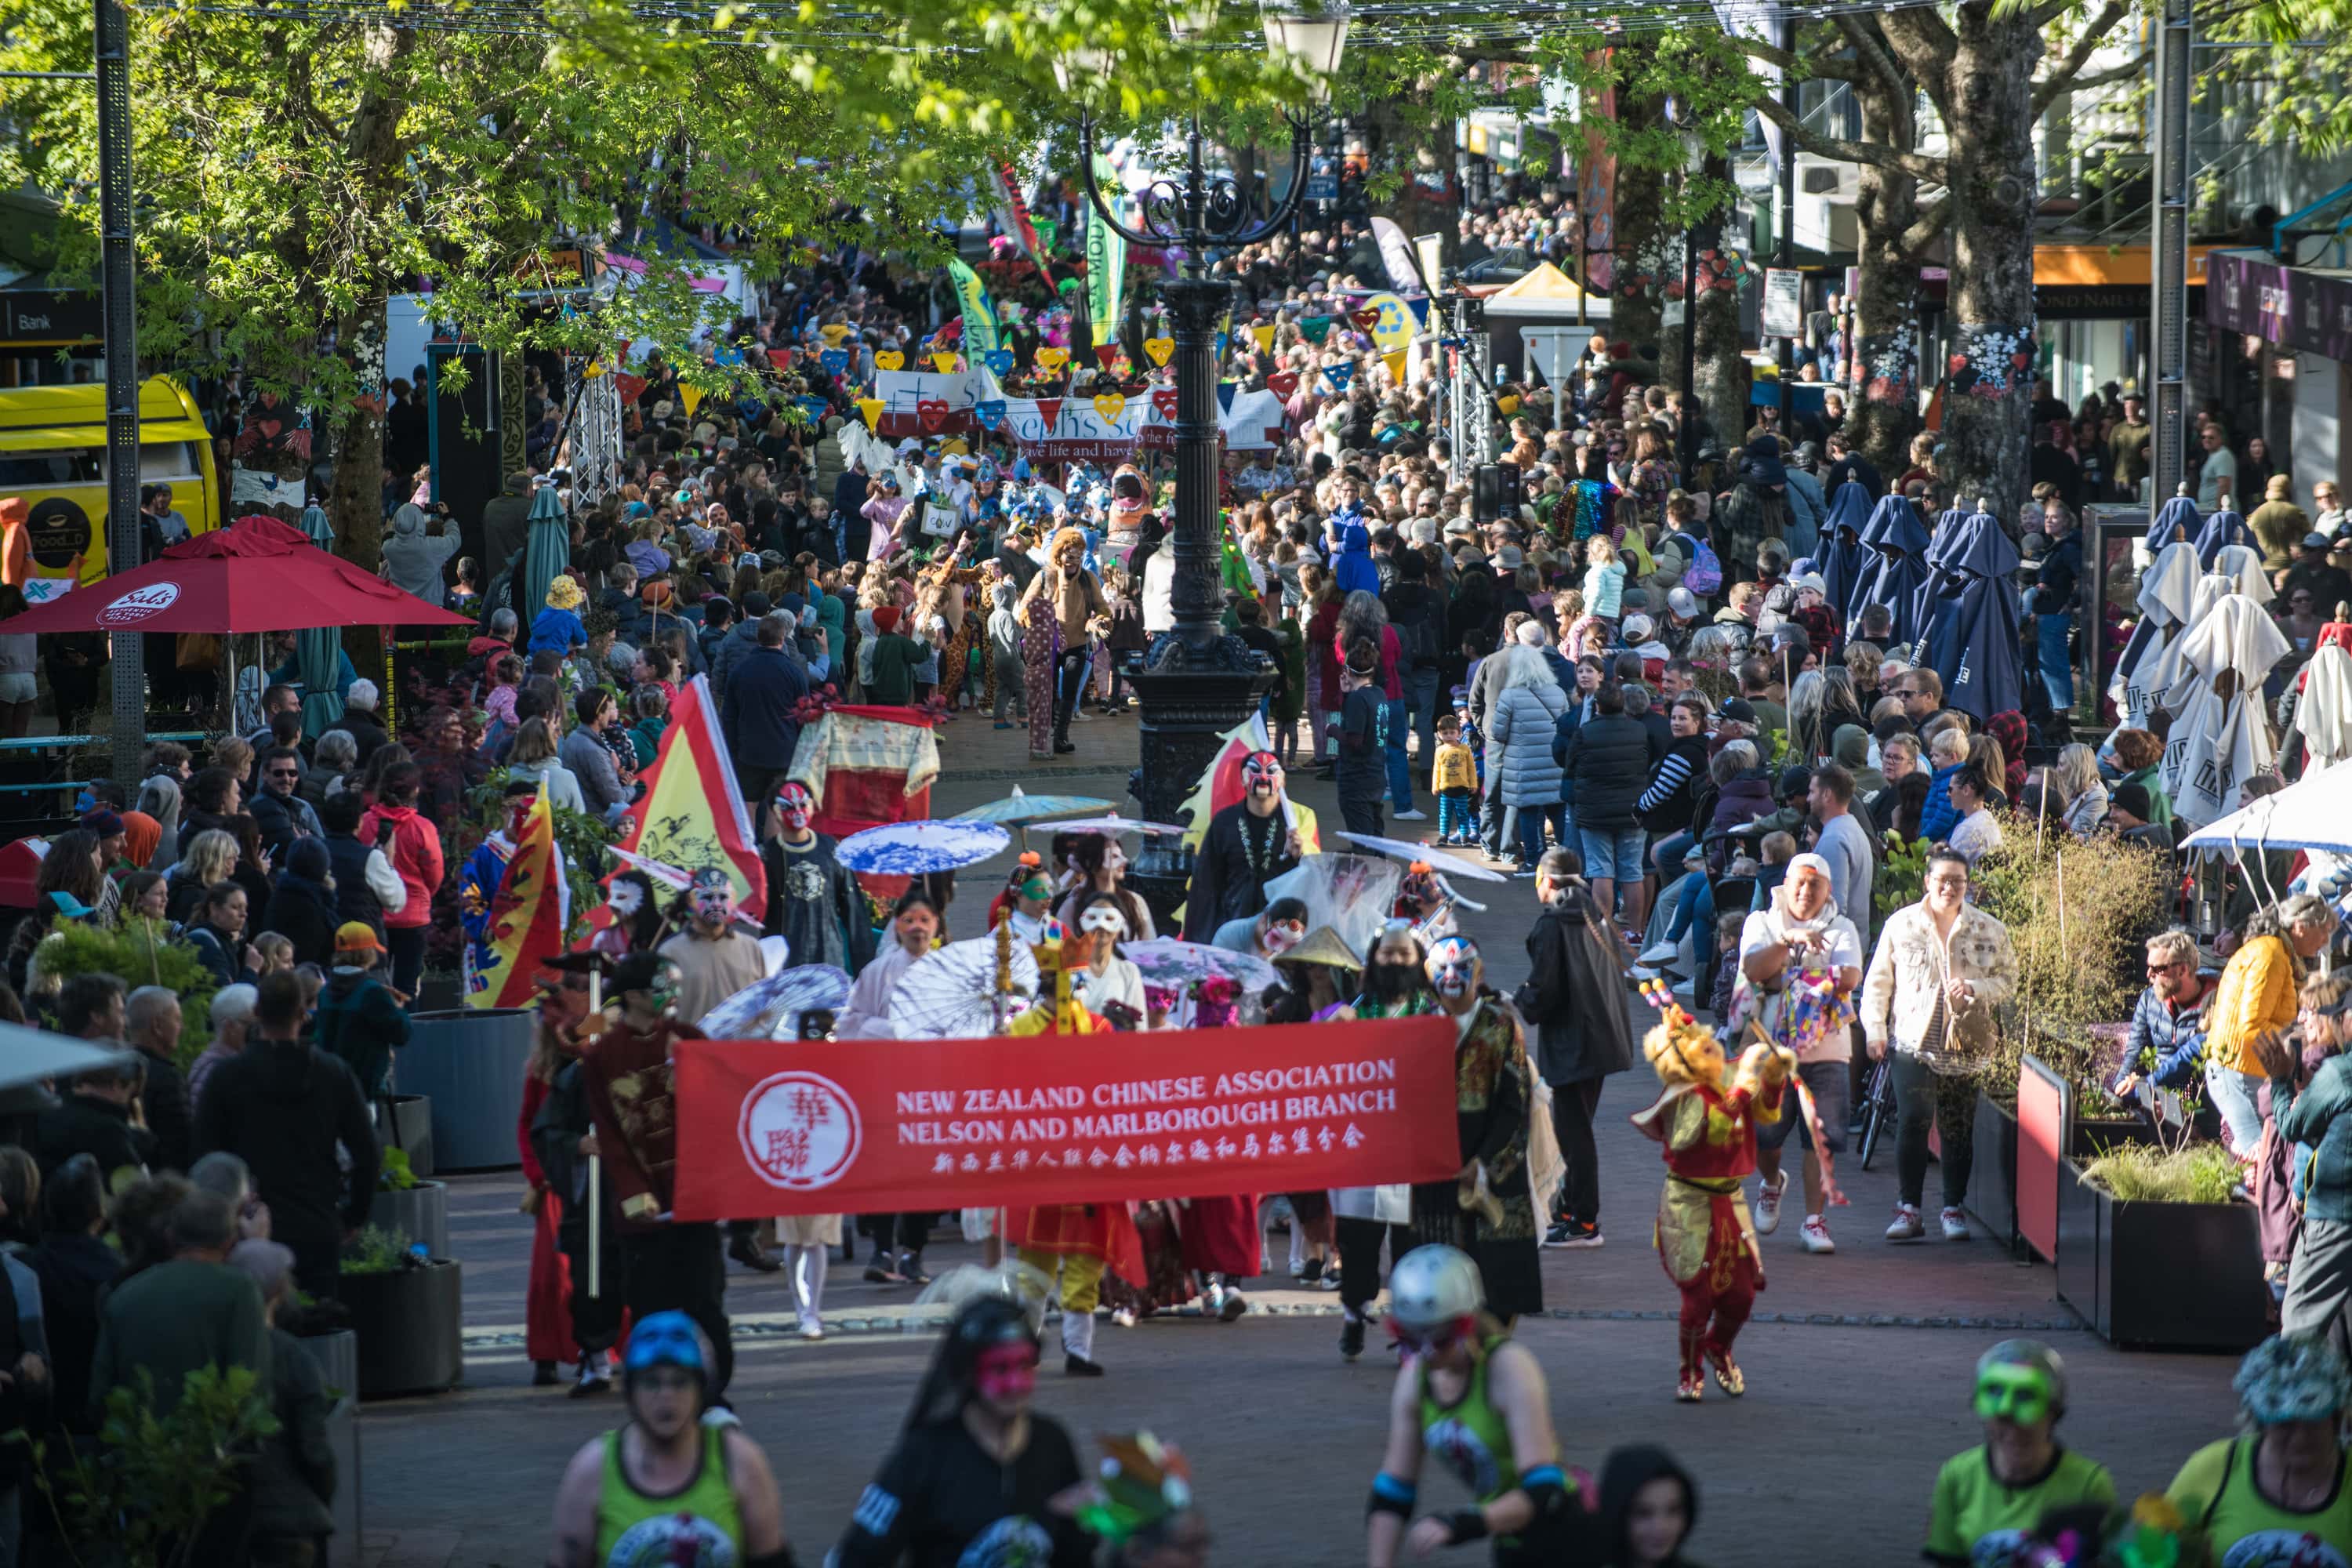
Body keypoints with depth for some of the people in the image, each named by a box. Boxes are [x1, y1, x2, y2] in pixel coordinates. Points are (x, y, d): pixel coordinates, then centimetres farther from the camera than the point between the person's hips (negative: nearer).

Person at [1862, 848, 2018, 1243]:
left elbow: (2008, 980, 9)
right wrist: (1875, 1029, 3)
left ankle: (1954, 1209, 14)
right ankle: (1908, 1209, -6)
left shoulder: (1990, 930, 7)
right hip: (1914, 1042, -1)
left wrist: (1975, 988, -10)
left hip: (1968, 1045, 1)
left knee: (1959, 1130, 4)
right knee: (1912, 1121, -12)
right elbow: (1878, 981, 11)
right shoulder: (1901, 924, 6)